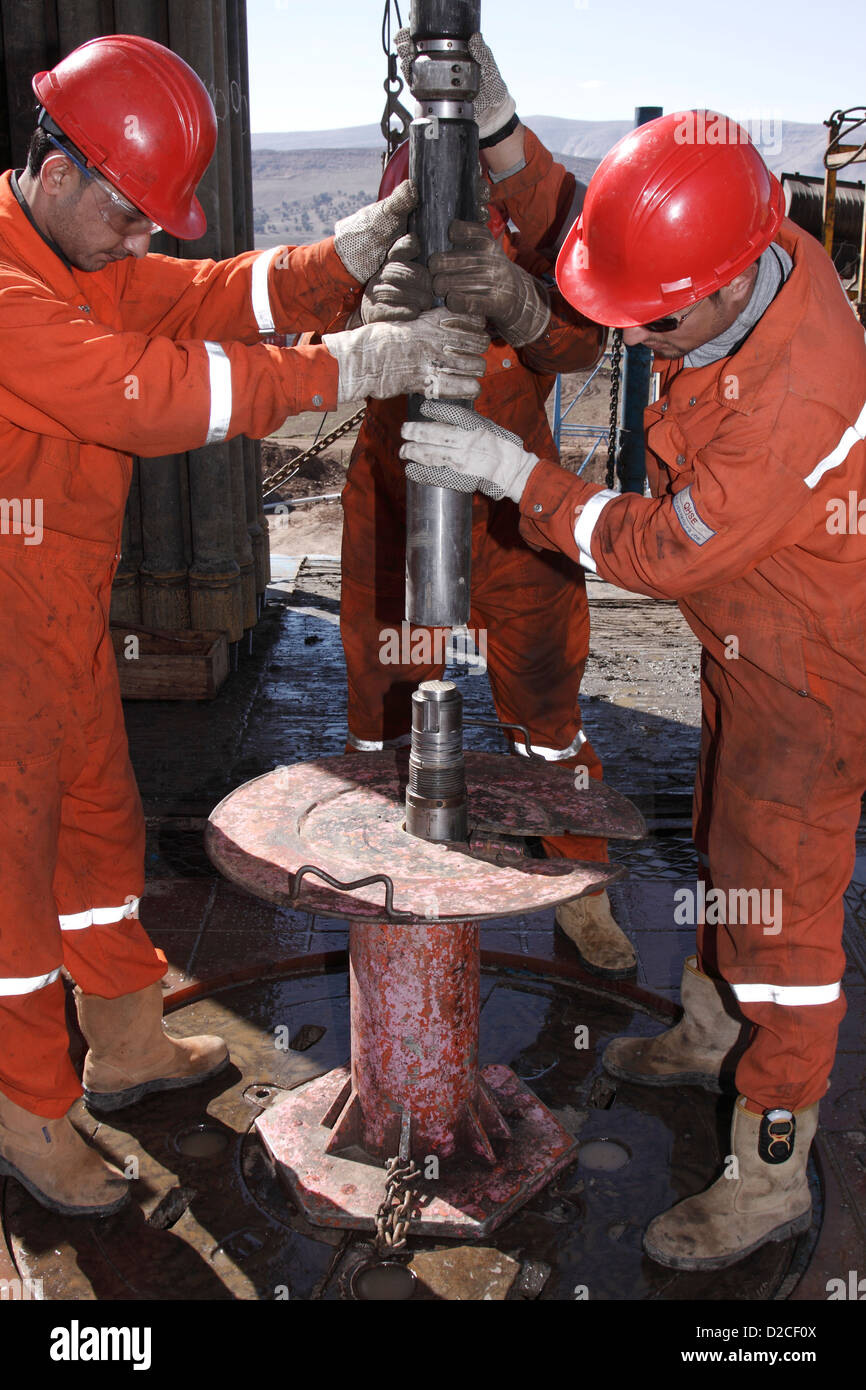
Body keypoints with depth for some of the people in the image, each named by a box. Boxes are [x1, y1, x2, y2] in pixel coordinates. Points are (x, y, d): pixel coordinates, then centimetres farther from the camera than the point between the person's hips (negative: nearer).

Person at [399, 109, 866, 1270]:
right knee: (724, 842, 24)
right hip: (748, 639, 9)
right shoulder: (759, 260, -9)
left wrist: (517, 477, -21)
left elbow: (664, 551, -27)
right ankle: (712, 1034, 48)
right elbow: (576, 231, 8)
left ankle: (770, 1176, 18)